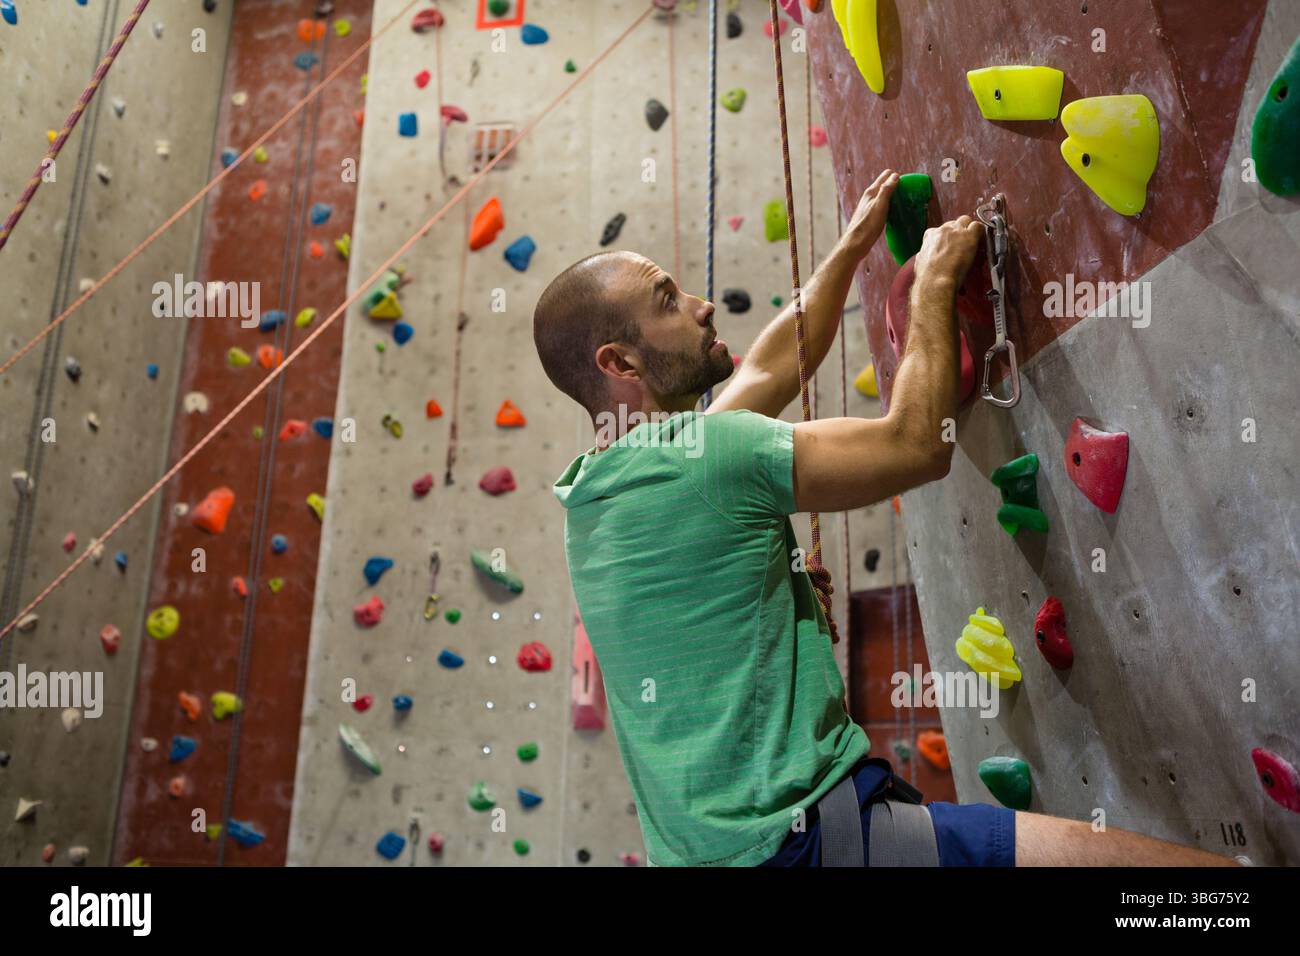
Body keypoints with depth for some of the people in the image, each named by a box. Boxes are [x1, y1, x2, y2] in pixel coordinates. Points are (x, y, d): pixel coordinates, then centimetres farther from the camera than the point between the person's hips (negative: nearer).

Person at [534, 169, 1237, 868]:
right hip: (799, 836, -10)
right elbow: (918, 443, -11)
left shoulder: (594, 491, 9)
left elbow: (769, 368, 20)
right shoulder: (698, 456, -19)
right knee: (1198, 857, -12)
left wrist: (854, 244, 28)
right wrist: (935, 279, 3)